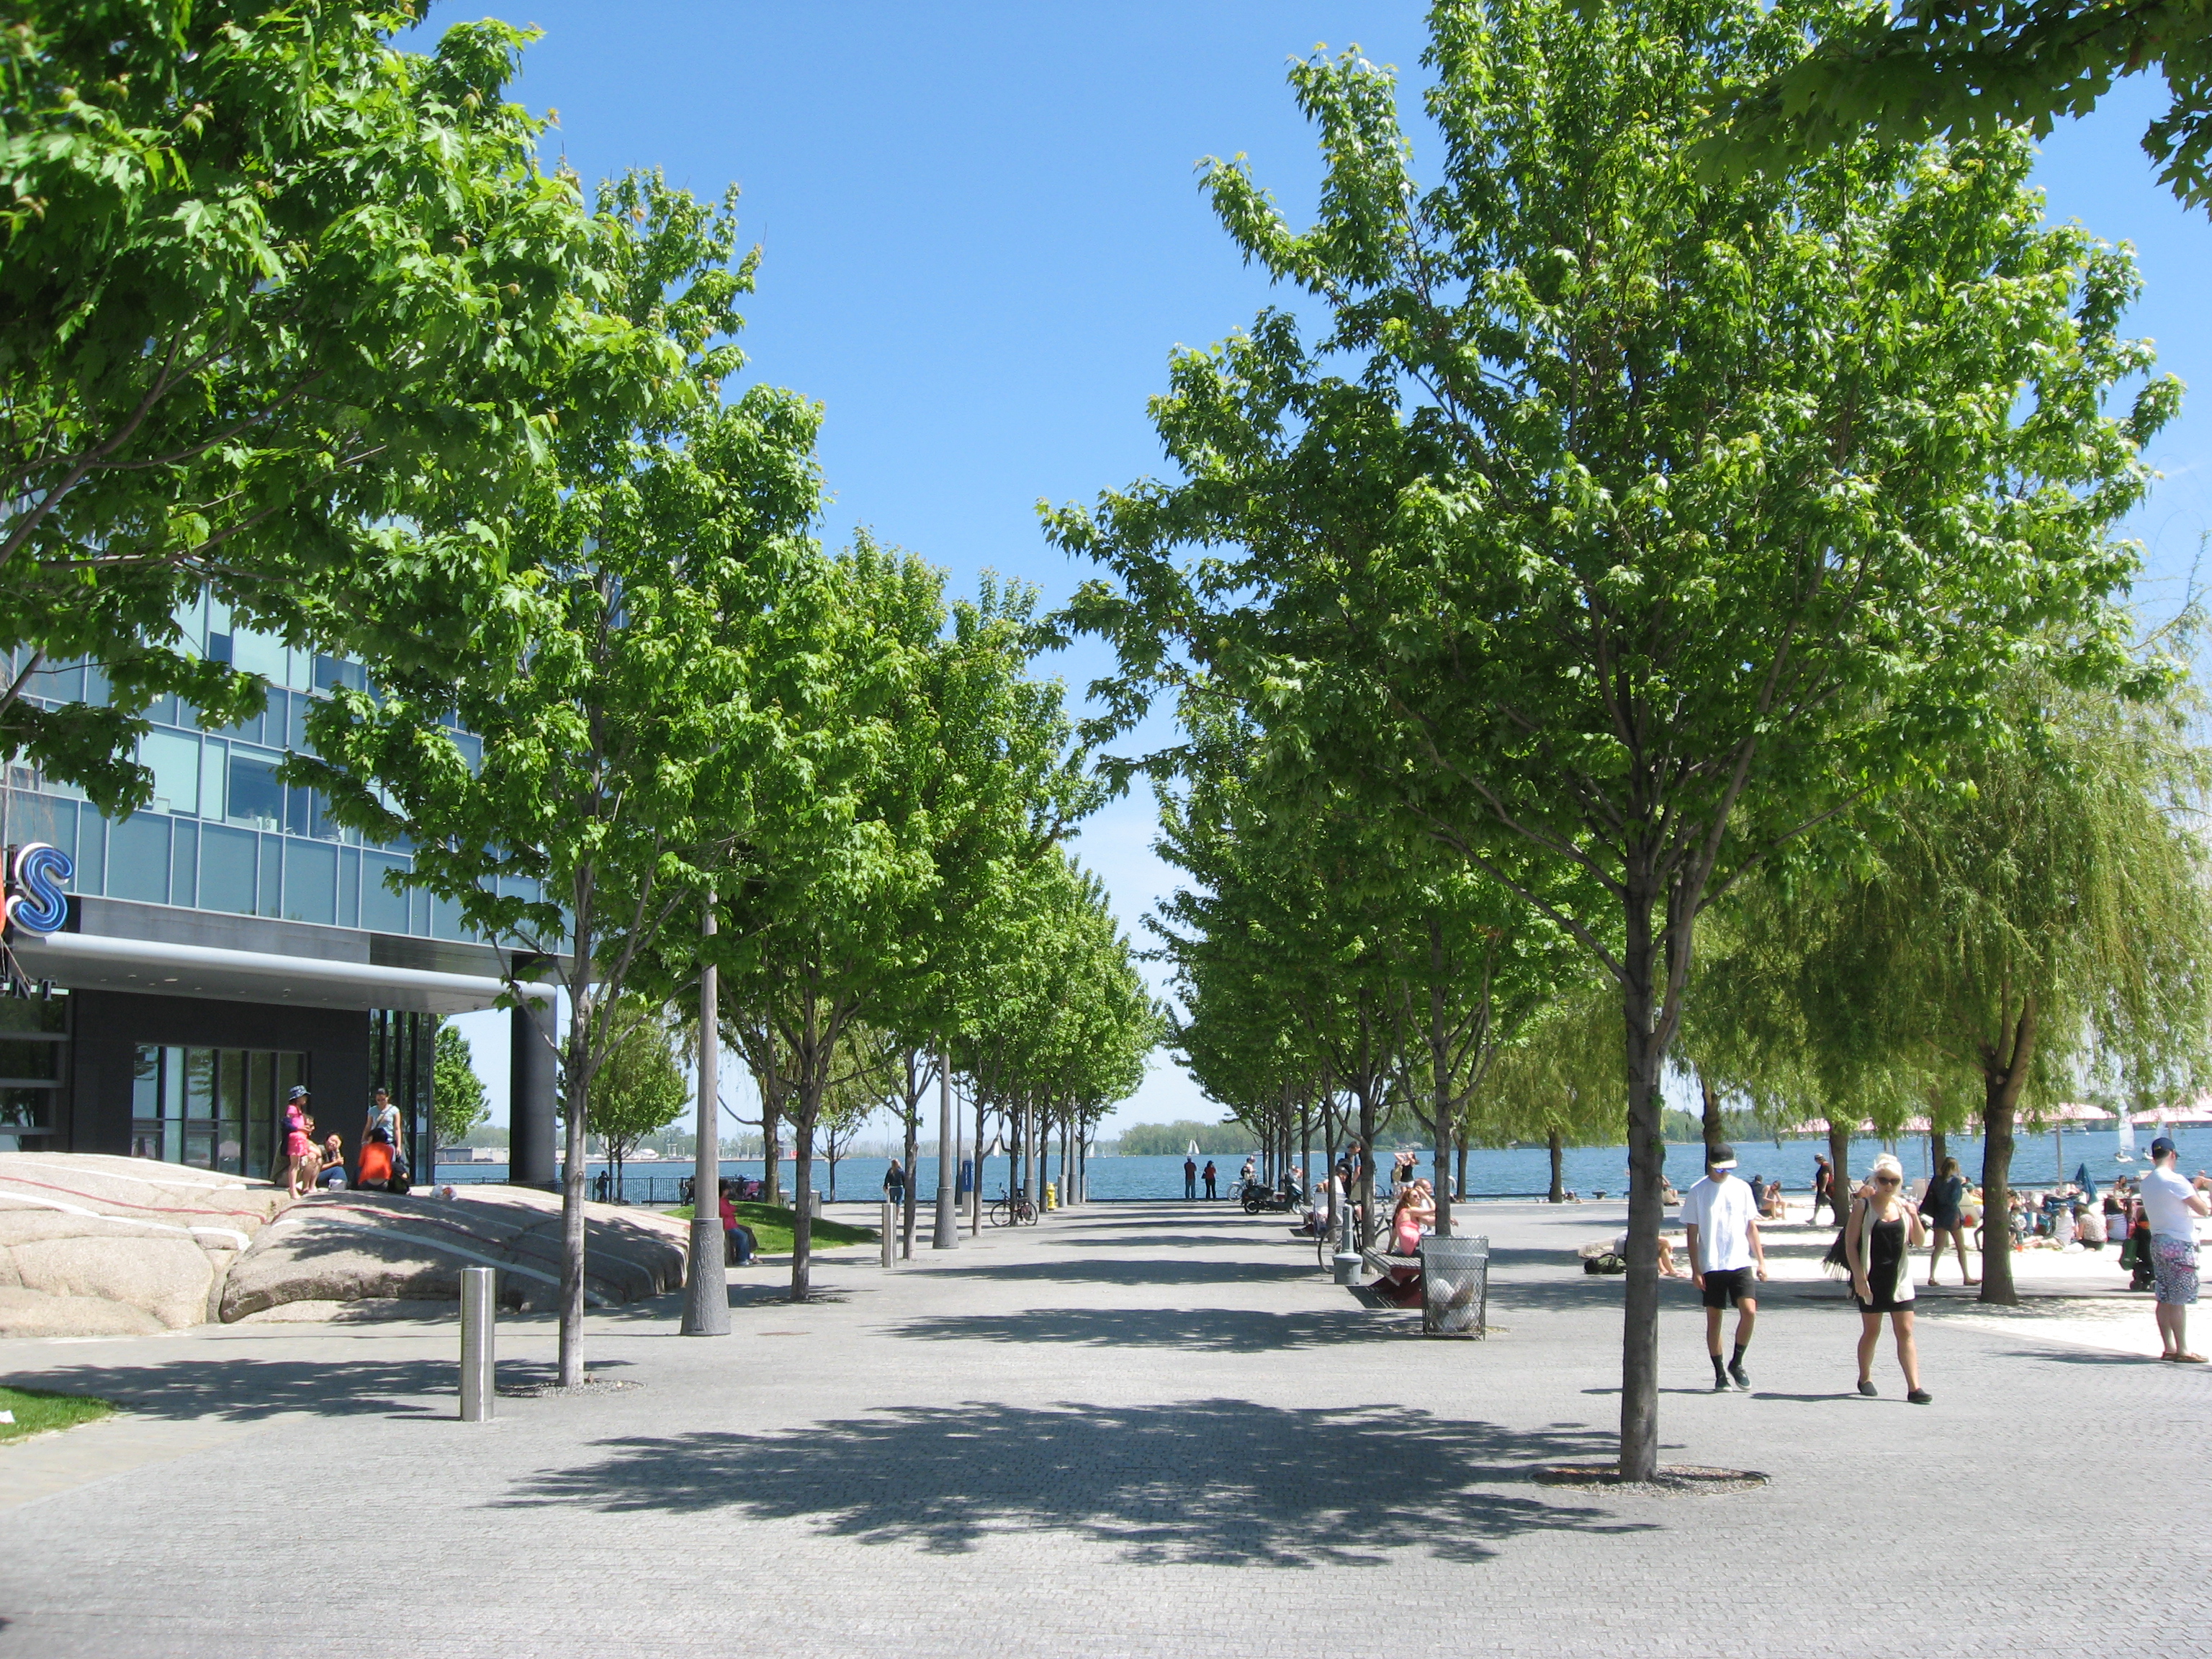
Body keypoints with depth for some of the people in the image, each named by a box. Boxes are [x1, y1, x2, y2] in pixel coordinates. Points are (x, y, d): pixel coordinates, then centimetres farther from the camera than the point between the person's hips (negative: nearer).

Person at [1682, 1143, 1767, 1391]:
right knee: (1714, 1319, 3)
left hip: (1740, 1263, 1)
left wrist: (1761, 1260, 6)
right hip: (1711, 1266, -1)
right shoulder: (1698, 1192, -1)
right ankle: (1720, 1373, 13)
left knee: (1749, 1311, -13)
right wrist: (1695, 1270, -5)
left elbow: (1751, 1226, 12)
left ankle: (1736, 1363, 7)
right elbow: (1692, 1233, 0)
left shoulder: (1742, 1189, 6)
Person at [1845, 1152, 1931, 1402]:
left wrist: (1914, 1218, -12)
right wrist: (1859, 1276, -14)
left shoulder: (1904, 1206, 6)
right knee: (1871, 1330, 8)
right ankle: (1865, 1378, 27)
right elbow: (1850, 1243, -7)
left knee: (1905, 1331, -3)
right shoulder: (1863, 1206, -5)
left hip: (1899, 1278, 3)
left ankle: (1914, 1387, -7)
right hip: (1871, 1279, -3)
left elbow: (1918, 1242, 5)